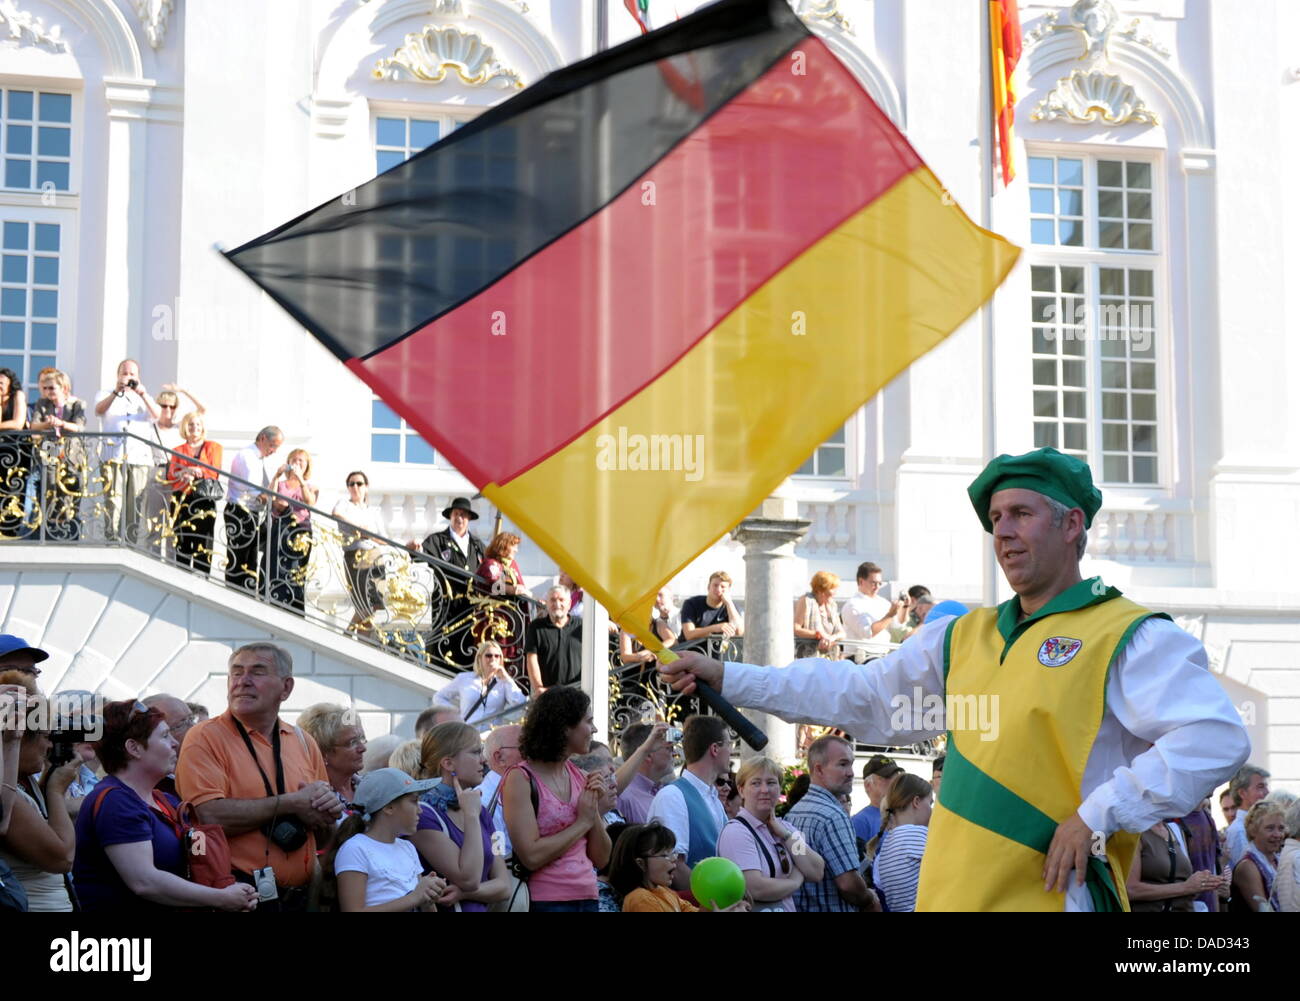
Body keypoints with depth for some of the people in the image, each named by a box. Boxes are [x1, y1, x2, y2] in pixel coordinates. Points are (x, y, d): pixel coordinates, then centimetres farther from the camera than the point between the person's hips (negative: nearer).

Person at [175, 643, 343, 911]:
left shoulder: (304, 743, 10)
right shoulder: (206, 738, -5)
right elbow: (209, 815, -22)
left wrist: (327, 810, -7)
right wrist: (292, 803, -15)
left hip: (298, 898, 6)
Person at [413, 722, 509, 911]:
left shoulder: (481, 812, 12)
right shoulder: (424, 814, -9)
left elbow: (503, 885, 7)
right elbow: (469, 880, -15)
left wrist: (464, 893, -10)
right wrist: (471, 816, -12)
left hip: (479, 908, 5)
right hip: (441, 909, -5)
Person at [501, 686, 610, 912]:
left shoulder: (581, 778, 9)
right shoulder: (521, 778, -7)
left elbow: (601, 859, 12)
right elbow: (531, 856, -17)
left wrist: (594, 810, -3)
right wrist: (582, 822, -7)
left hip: (588, 898, 6)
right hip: (545, 901, -6)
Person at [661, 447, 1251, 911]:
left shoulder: (1130, 637, -4)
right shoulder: (963, 638, 19)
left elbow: (1217, 738, -15)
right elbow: (859, 697, 26)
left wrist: (1098, 816, -18)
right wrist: (726, 679, 22)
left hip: (1050, 895, -6)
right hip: (949, 895, 6)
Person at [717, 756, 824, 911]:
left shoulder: (786, 828, 5)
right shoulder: (736, 831, -17)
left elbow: (817, 873, -5)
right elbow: (755, 889, -25)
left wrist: (784, 834, -11)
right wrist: (796, 881, -10)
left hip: (789, 907, 7)